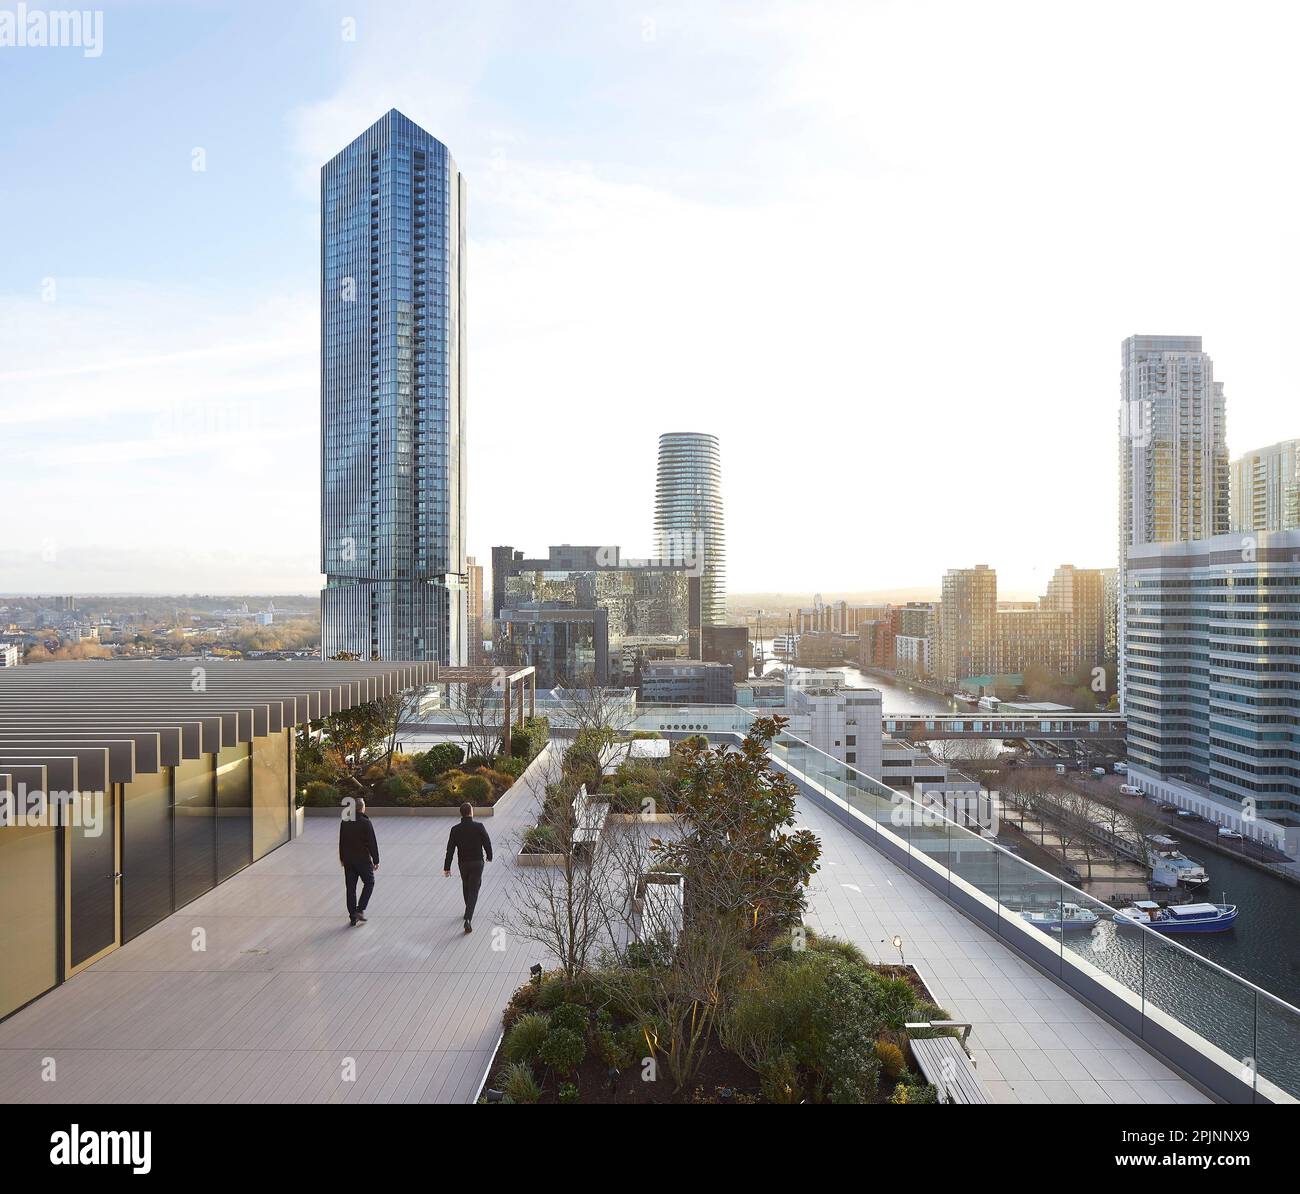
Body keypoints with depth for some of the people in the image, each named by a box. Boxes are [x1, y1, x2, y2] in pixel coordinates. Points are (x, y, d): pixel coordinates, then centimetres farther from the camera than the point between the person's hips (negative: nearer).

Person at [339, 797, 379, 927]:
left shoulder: (344, 822, 1)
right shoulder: (365, 822, -14)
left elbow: (341, 842, 10)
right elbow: (372, 843, -12)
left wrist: (342, 858, 22)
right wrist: (376, 860, -4)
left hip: (348, 860, 5)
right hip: (363, 859, -5)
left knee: (351, 888, 10)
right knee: (369, 882, 13)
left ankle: (353, 917, 13)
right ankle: (360, 910, 2)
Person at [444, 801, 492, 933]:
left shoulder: (455, 829, -8)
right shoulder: (479, 827, -15)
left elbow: (450, 849, -7)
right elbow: (487, 843, -7)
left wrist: (447, 867, -1)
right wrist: (489, 856, 13)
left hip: (463, 863, 3)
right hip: (477, 863, -3)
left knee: (466, 886, 27)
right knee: (473, 891, -1)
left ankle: (469, 911, 44)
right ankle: (468, 919, -15)